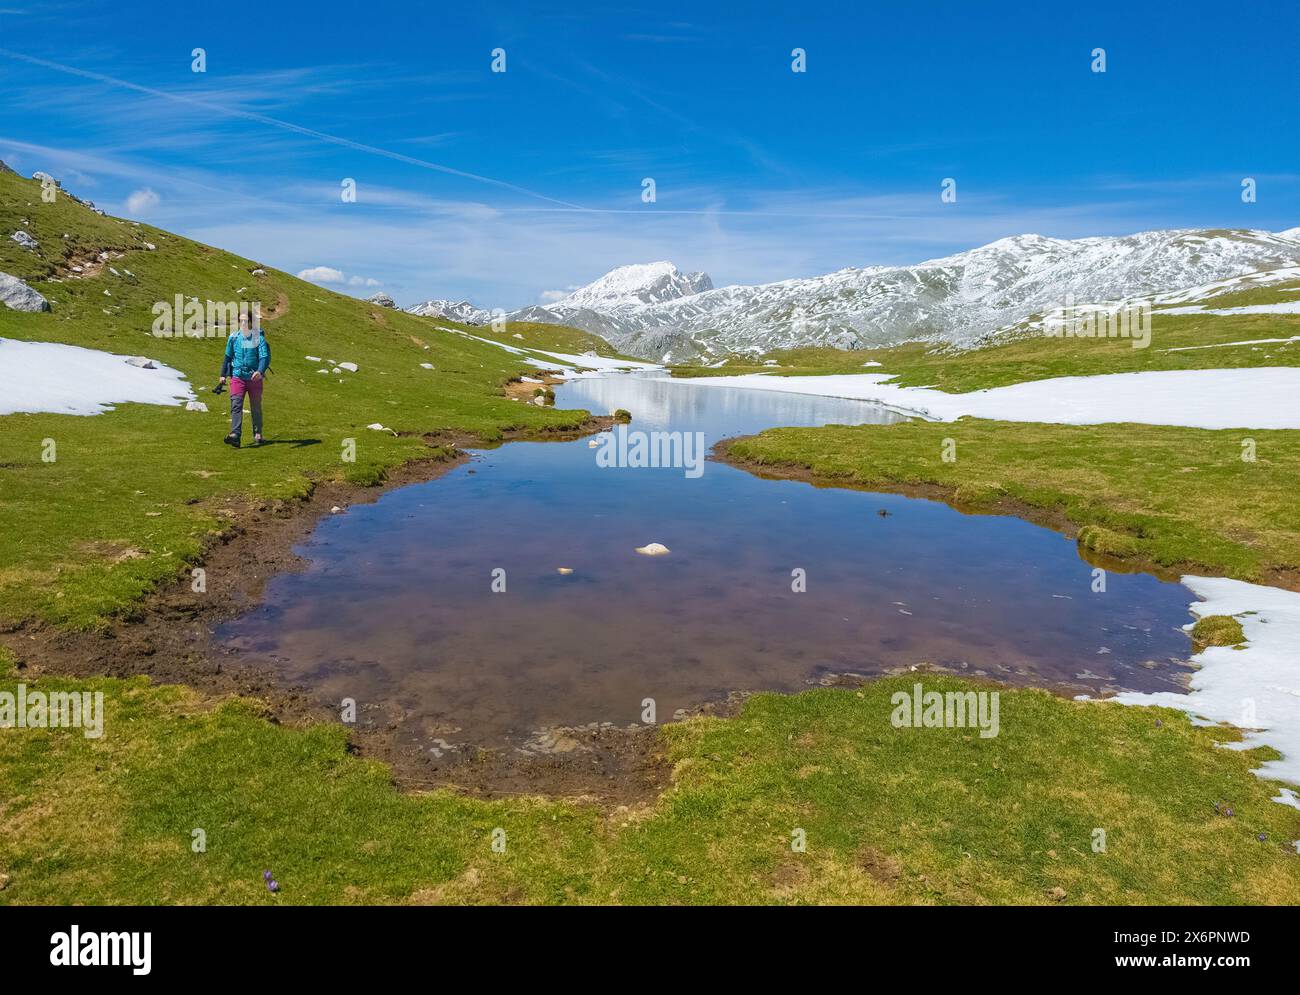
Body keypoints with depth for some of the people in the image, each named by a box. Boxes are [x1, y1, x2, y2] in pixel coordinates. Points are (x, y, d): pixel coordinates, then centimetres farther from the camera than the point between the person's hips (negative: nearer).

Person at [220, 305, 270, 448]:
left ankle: (258, 436, 23)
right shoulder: (233, 337, 4)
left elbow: (265, 356, -14)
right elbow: (228, 357, 16)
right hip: (237, 377, 2)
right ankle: (235, 436, -23)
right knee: (236, 405, -13)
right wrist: (223, 374, 17)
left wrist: (260, 371, -31)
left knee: (256, 408, 9)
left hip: (254, 378, -2)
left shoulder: (259, 337, -6)